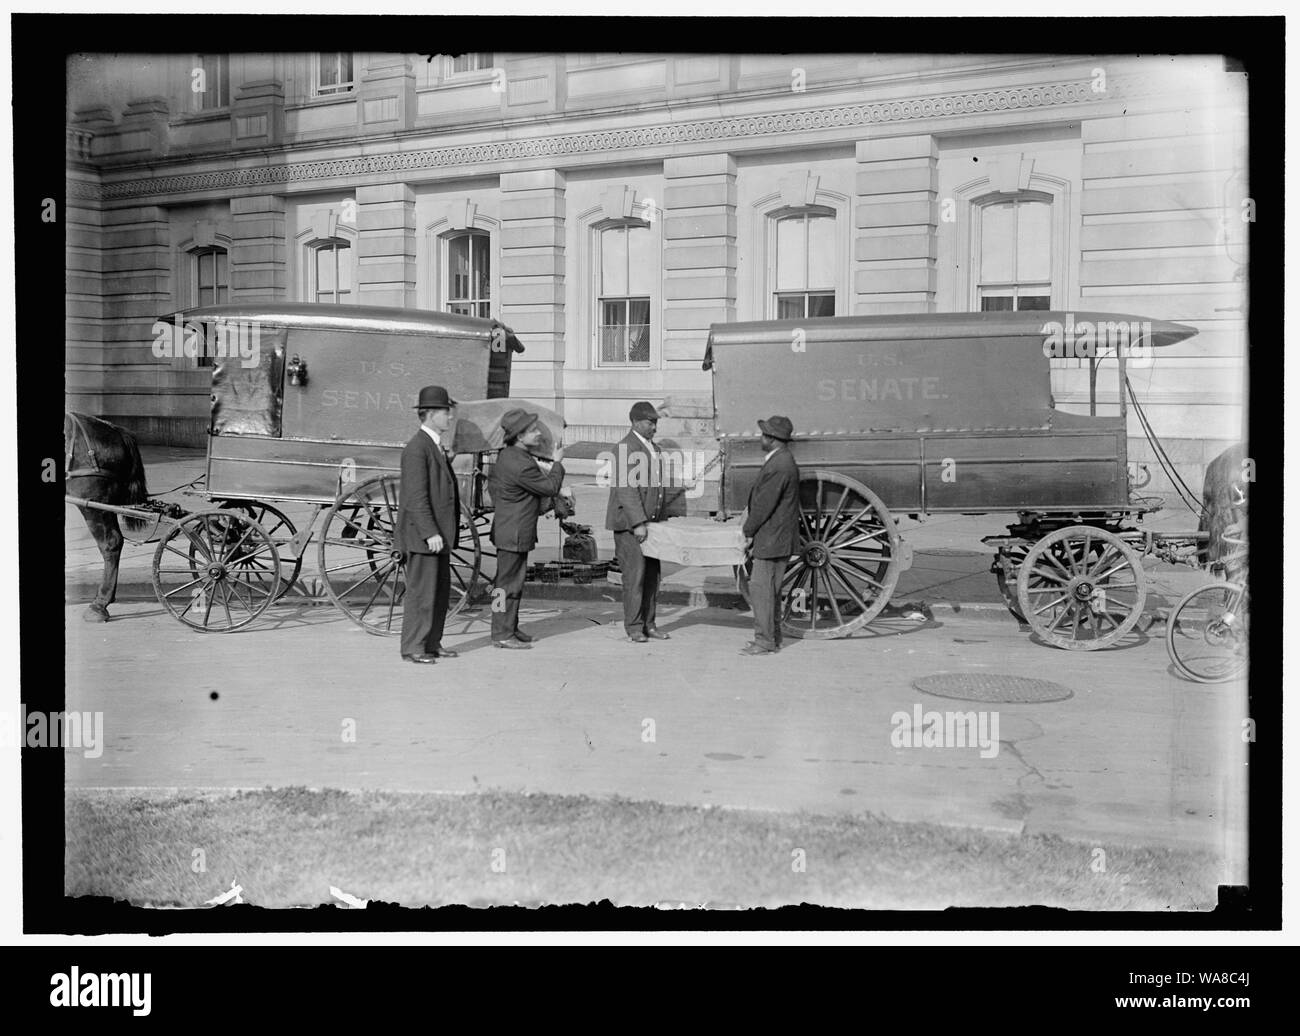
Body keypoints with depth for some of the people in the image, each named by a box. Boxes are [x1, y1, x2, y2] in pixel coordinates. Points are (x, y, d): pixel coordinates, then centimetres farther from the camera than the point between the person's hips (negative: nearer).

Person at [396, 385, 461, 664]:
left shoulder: (437, 446, 16)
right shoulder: (417, 448, -16)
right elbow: (416, 497, -21)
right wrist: (430, 533, -23)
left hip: (438, 534, 10)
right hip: (421, 535, -10)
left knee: (441, 590, 13)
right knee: (421, 592, -4)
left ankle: (432, 643, 22)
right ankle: (413, 647, 5)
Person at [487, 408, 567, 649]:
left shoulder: (506, 455, 7)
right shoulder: (521, 465, -25)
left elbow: (493, 482, 21)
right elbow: (551, 487, -16)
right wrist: (557, 464, -2)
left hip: (507, 527, 11)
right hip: (514, 532, -11)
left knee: (514, 579, 18)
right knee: (508, 582, -3)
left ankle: (510, 627, 29)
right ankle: (502, 634, 5)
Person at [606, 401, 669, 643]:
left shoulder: (654, 449, 17)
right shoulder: (627, 447, -12)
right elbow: (627, 488, -18)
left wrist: (660, 519, 17)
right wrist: (638, 522, -23)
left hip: (650, 521, 8)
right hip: (629, 523, -8)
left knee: (652, 574, 8)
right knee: (635, 574, -6)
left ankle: (648, 625, 15)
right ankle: (634, 628, 1)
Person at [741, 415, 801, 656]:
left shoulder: (779, 466, -21)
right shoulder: (780, 460, 13)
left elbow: (765, 504, -19)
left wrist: (749, 531, -10)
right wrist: (750, 515, 11)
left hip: (772, 538, -10)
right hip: (773, 537, 10)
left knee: (761, 587, -5)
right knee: (769, 588, 16)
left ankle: (765, 641, 0)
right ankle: (771, 637, 23)